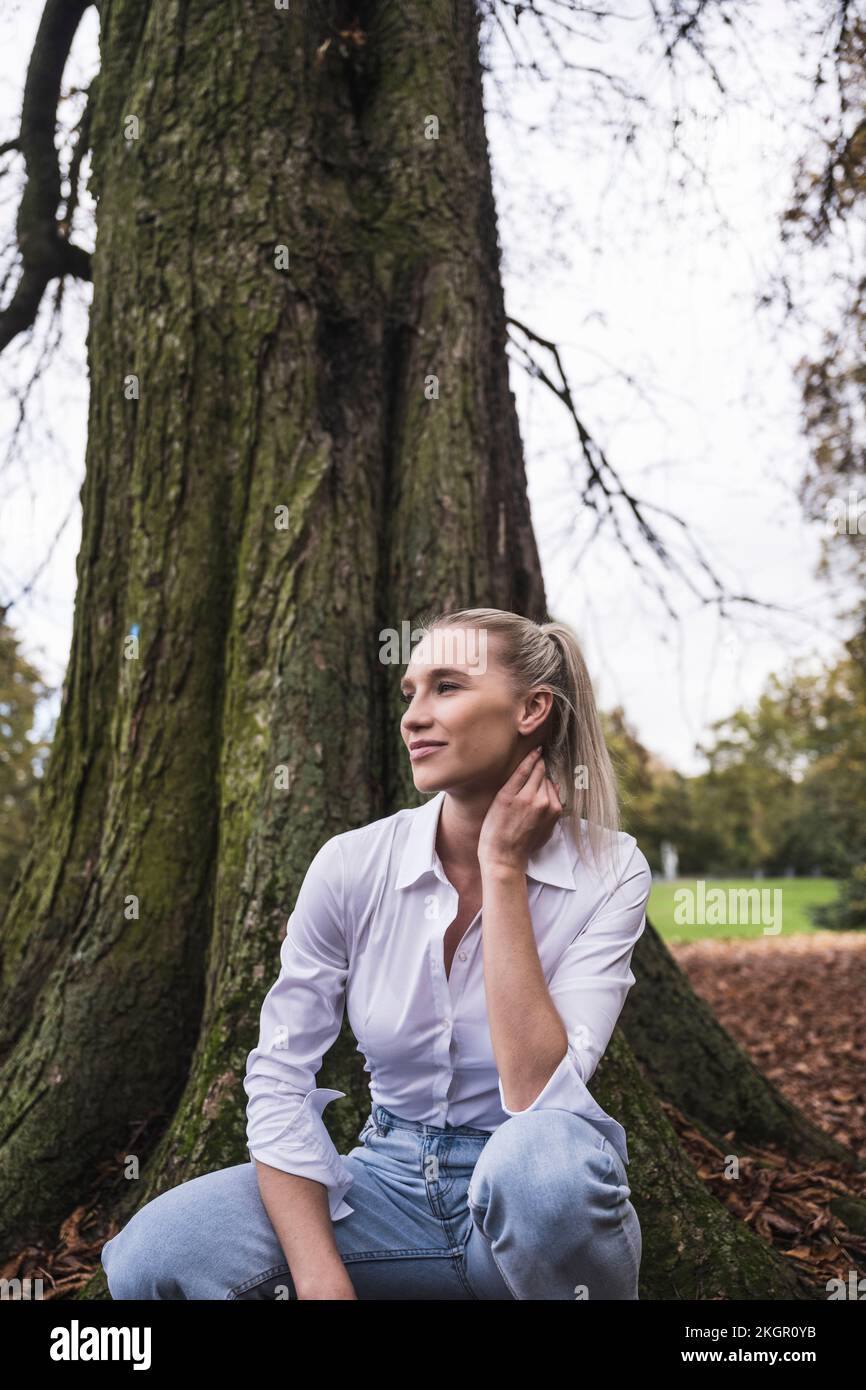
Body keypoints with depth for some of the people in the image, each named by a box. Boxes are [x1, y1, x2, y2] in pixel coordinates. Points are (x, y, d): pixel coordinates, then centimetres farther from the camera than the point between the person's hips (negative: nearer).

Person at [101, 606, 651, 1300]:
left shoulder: (607, 871, -13)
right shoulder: (353, 865, -8)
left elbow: (538, 1095, -23)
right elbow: (280, 1074, -7)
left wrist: (503, 869, -22)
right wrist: (322, 1282, -18)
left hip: (532, 1196, -1)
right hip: (392, 1183, 2)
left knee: (548, 1153, -38)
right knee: (154, 1255, -24)